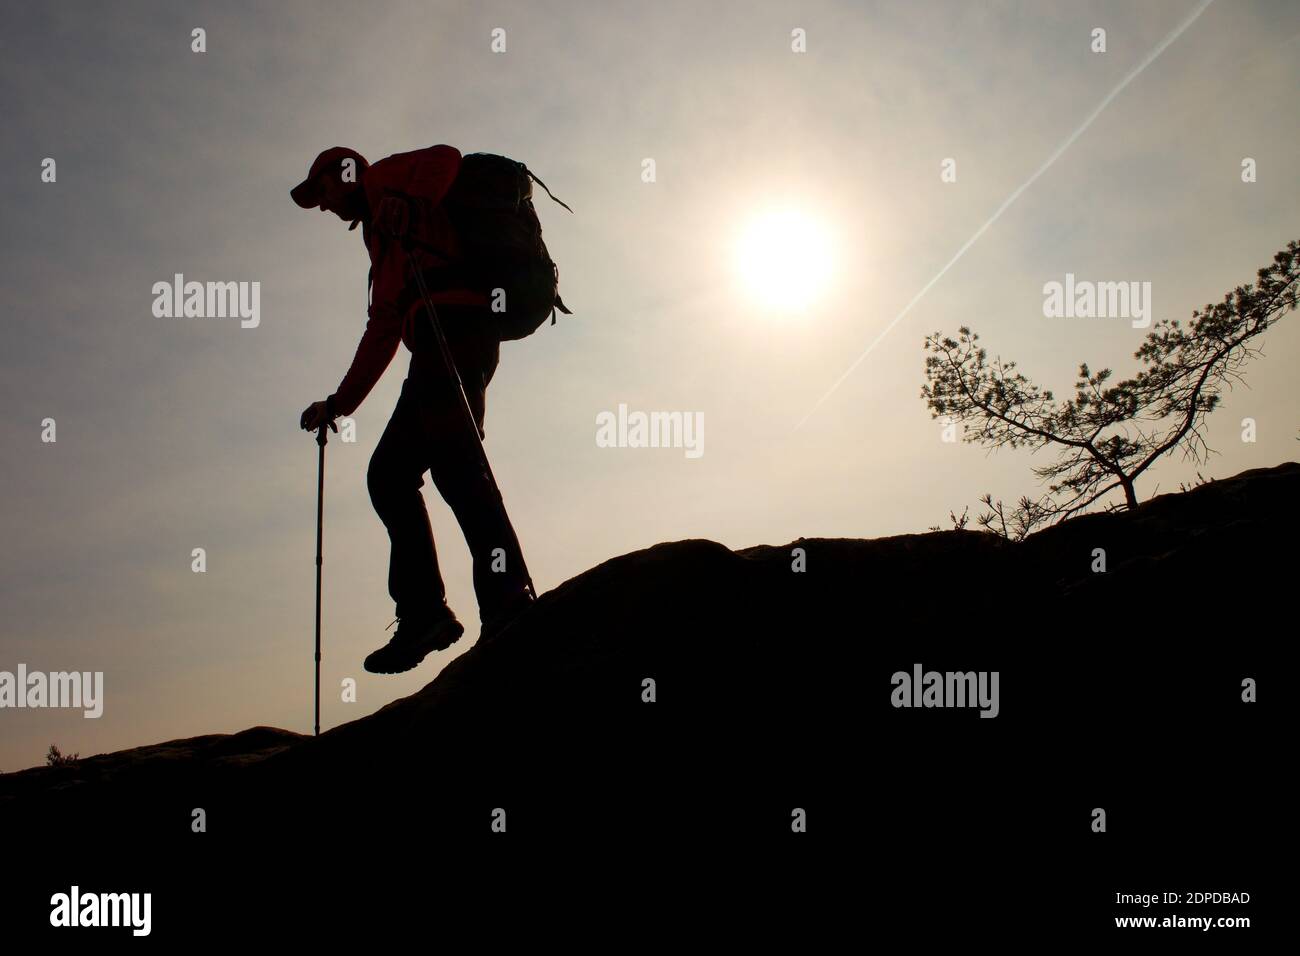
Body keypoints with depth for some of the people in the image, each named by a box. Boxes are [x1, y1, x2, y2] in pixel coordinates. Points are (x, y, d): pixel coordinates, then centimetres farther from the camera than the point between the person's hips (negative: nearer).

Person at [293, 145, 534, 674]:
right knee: (389, 474, 2)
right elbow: (382, 330, 35)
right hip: (440, 350, 9)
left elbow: (445, 158, -7)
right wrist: (339, 403, 33)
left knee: (453, 461, -21)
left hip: (452, 324, -9)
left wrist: (404, 206, -24)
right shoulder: (380, 236, 37)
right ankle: (422, 612, -8)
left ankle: (507, 601, -30)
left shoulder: (385, 177, 15)